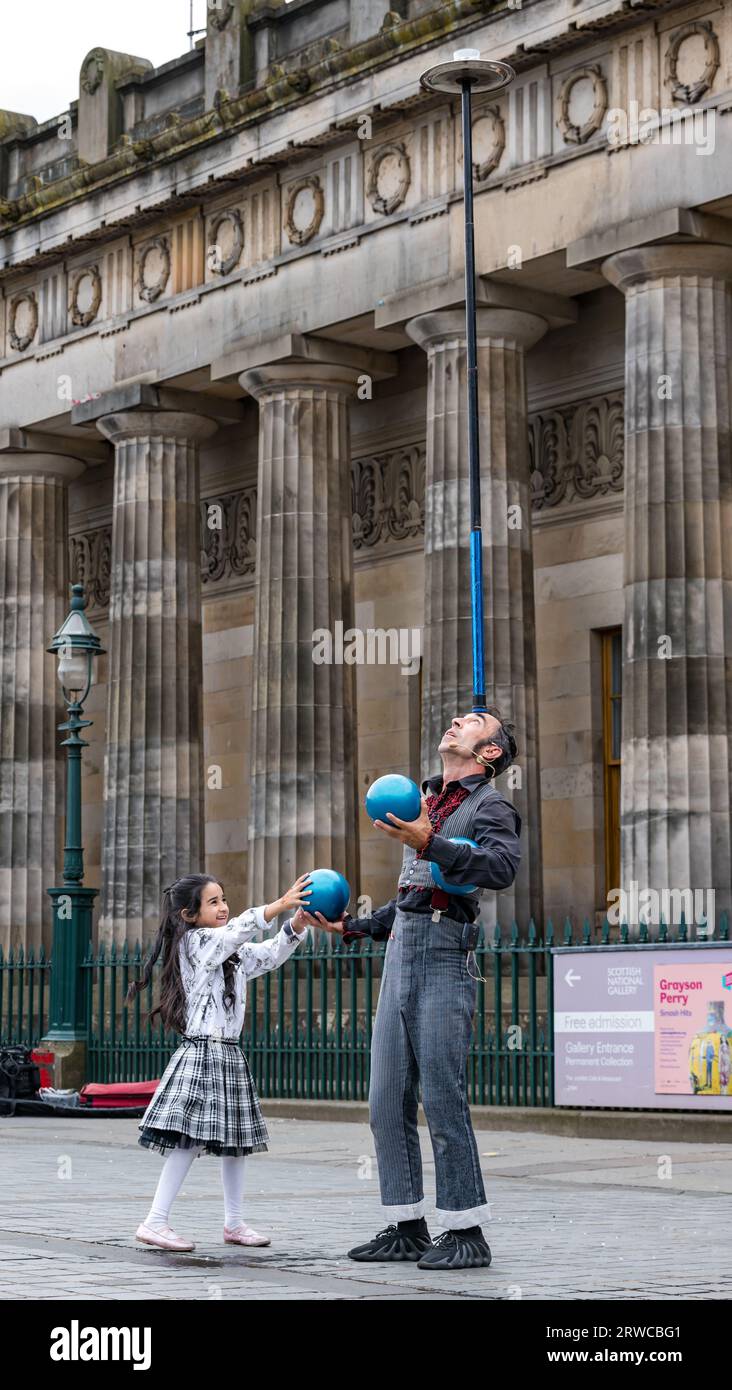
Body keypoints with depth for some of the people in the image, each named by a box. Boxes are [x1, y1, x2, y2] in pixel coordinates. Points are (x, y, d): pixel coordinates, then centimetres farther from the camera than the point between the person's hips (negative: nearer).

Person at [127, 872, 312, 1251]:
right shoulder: (196, 941, -8)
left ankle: (234, 1223, 19)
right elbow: (240, 928, -21)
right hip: (202, 1053, -9)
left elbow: (272, 954, 16)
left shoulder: (234, 952, 18)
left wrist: (298, 922, 0)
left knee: (235, 1139, 11)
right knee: (191, 1139, -13)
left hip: (230, 1054, 9)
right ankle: (155, 1222, -11)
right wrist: (281, 904, -27)